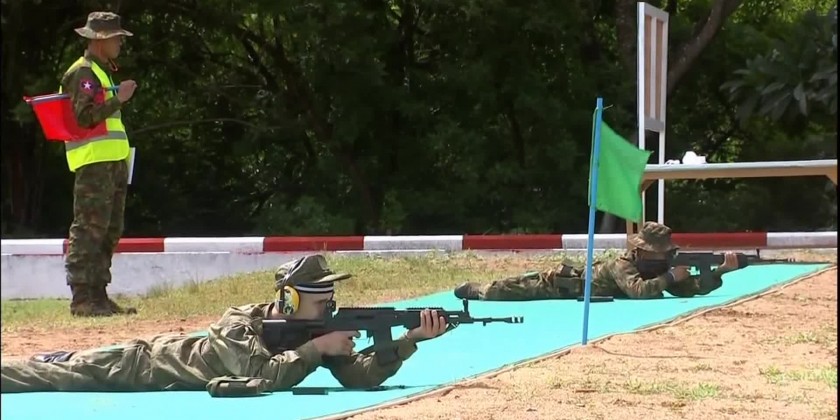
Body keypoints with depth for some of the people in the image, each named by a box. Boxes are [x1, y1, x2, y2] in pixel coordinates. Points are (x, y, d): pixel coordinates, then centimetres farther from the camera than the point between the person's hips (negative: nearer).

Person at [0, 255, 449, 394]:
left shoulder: (315, 328, -16)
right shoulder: (239, 324, -34)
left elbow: (360, 376, -23)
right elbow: (264, 375, -51)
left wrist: (409, 339, -38)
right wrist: (317, 348, -46)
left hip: (175, 356, 6)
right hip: (143, 365, -6)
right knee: (48, 377, 4)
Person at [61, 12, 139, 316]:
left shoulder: (102, 72, 23)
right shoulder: (82, 73, -8)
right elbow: (85, 117, -19)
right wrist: (119, 98, -19)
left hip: (112, 162, 10)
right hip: (93, 162, -10)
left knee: (110, 232, 11)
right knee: (89, 231, -12)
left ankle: (98, 295, 15)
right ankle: (82, 298, -13)